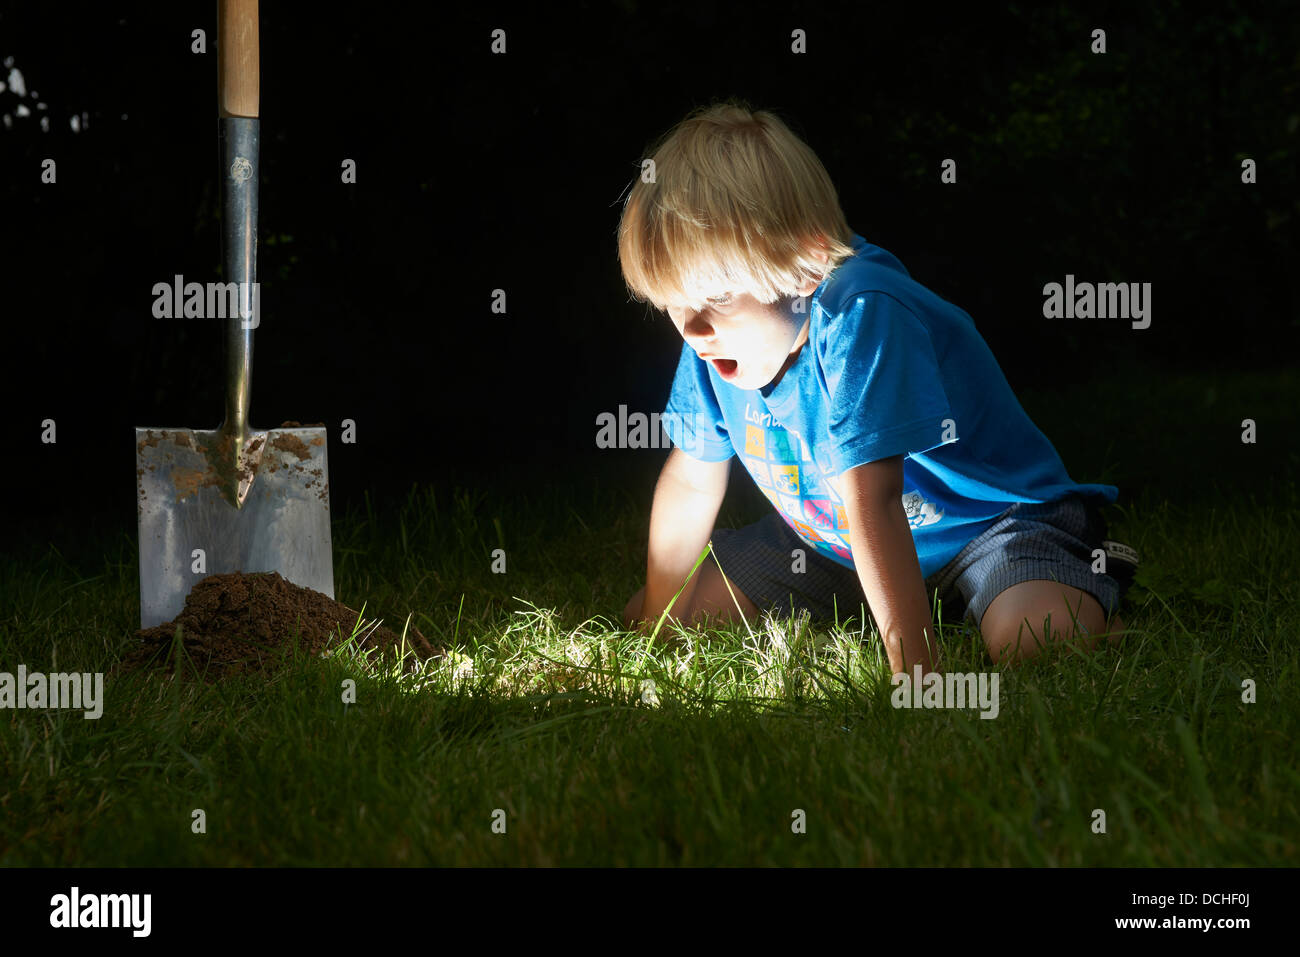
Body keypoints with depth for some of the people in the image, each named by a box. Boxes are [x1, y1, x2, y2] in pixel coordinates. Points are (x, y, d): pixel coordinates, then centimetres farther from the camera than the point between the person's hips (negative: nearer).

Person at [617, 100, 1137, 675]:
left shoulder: (857, 319, -34)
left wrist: (915, 671, -43)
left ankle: (1095, 606, 0)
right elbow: (689, 481, 4)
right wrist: (658, 623, 7)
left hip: (983, 522, -7)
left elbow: (872, 503, -41)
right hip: (831, 542, 7)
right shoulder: (719, 334, -10)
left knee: (1032, 641, -37)